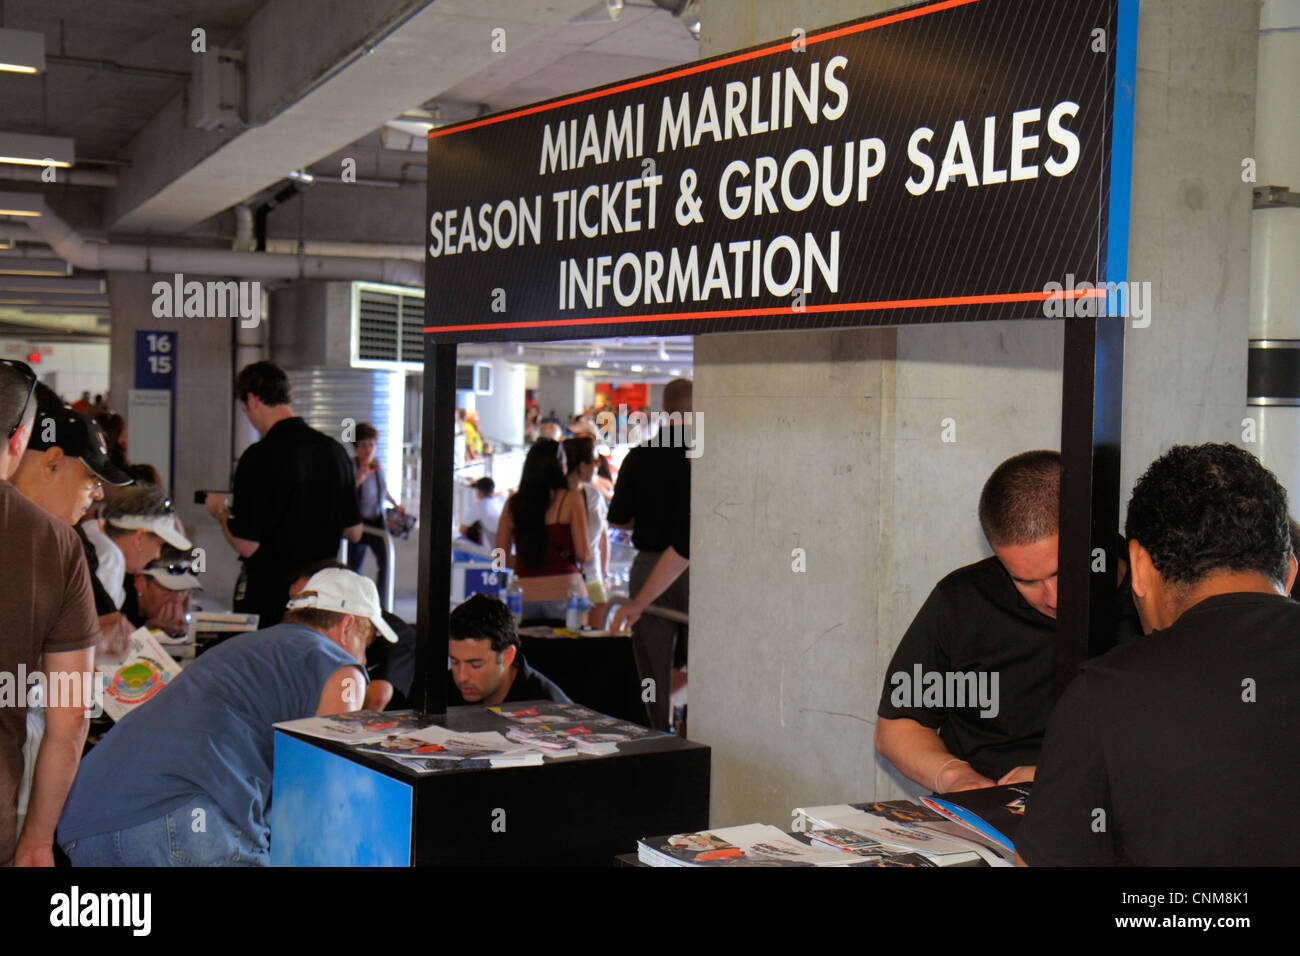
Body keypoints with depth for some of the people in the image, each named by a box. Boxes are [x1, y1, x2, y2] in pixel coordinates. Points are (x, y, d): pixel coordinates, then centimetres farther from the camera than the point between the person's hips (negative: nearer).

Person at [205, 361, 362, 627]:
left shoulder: (260, 456, -16)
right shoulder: (335, 450, 3)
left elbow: (247, 545, -15)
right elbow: (354, 533, 10)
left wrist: (220, 511, 4)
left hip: (268, 593, -6)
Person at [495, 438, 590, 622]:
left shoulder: (513, 502, 7)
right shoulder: (570, 500, -4)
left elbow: (501, 555, 9)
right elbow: (583, 555, -5)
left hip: (524, 596, 4)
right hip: (563, 592, -4)